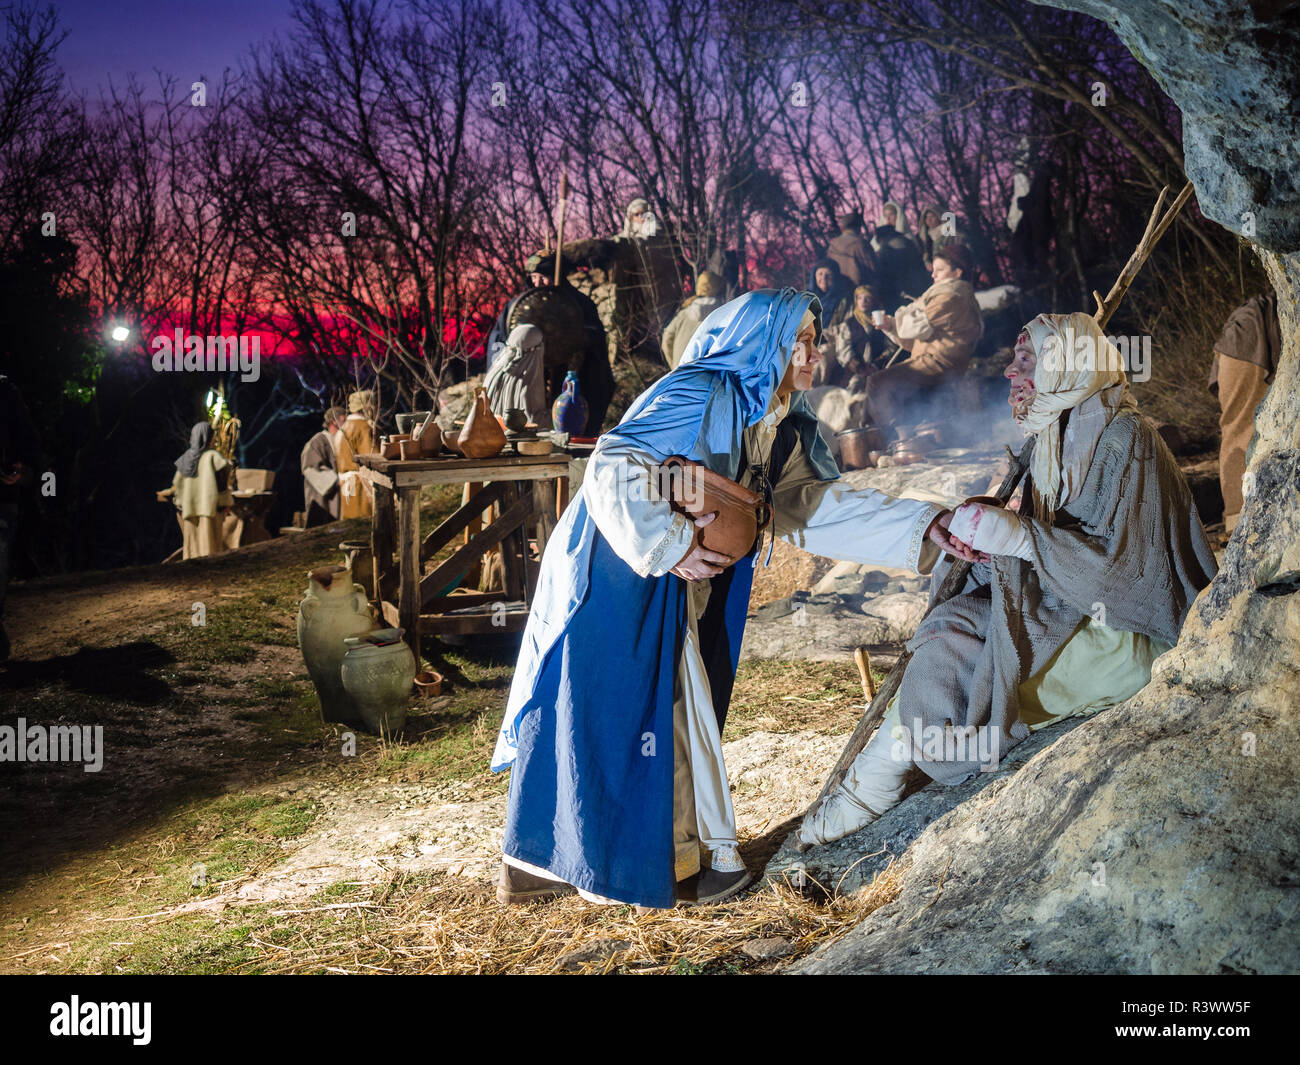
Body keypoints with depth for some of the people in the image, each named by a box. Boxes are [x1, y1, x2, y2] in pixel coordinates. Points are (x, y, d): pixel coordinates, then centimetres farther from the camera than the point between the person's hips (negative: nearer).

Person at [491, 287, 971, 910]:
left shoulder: (781, 428, 10)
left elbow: (825, 505, 5)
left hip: (671, 593, 9)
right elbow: (613, 468, -23)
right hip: (614, 578, -9)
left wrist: (925, 529, -3)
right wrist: (671, 545, -24)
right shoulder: (699, 396, -17)